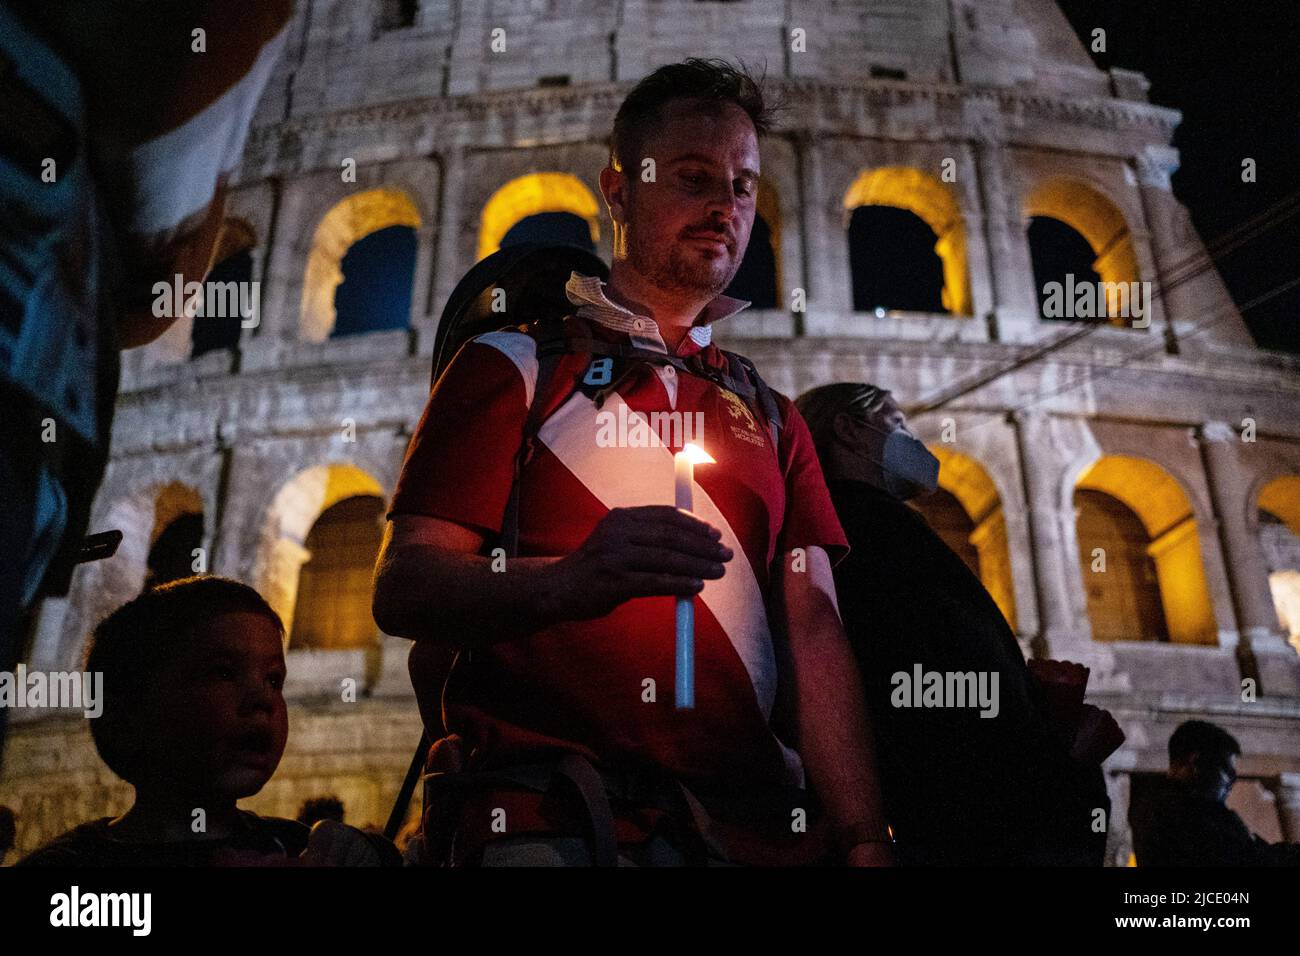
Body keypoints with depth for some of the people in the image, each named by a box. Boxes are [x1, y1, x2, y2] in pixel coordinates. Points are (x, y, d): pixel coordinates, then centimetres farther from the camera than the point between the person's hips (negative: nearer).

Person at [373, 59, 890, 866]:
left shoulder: (770, 416, 18)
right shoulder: (515, 365, 5)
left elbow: (814, 633, 8)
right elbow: (403, 590, -5)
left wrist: (863, 838, -3)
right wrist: (569, 581, -24)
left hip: (751, 821, 4)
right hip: (550, 817, -3)